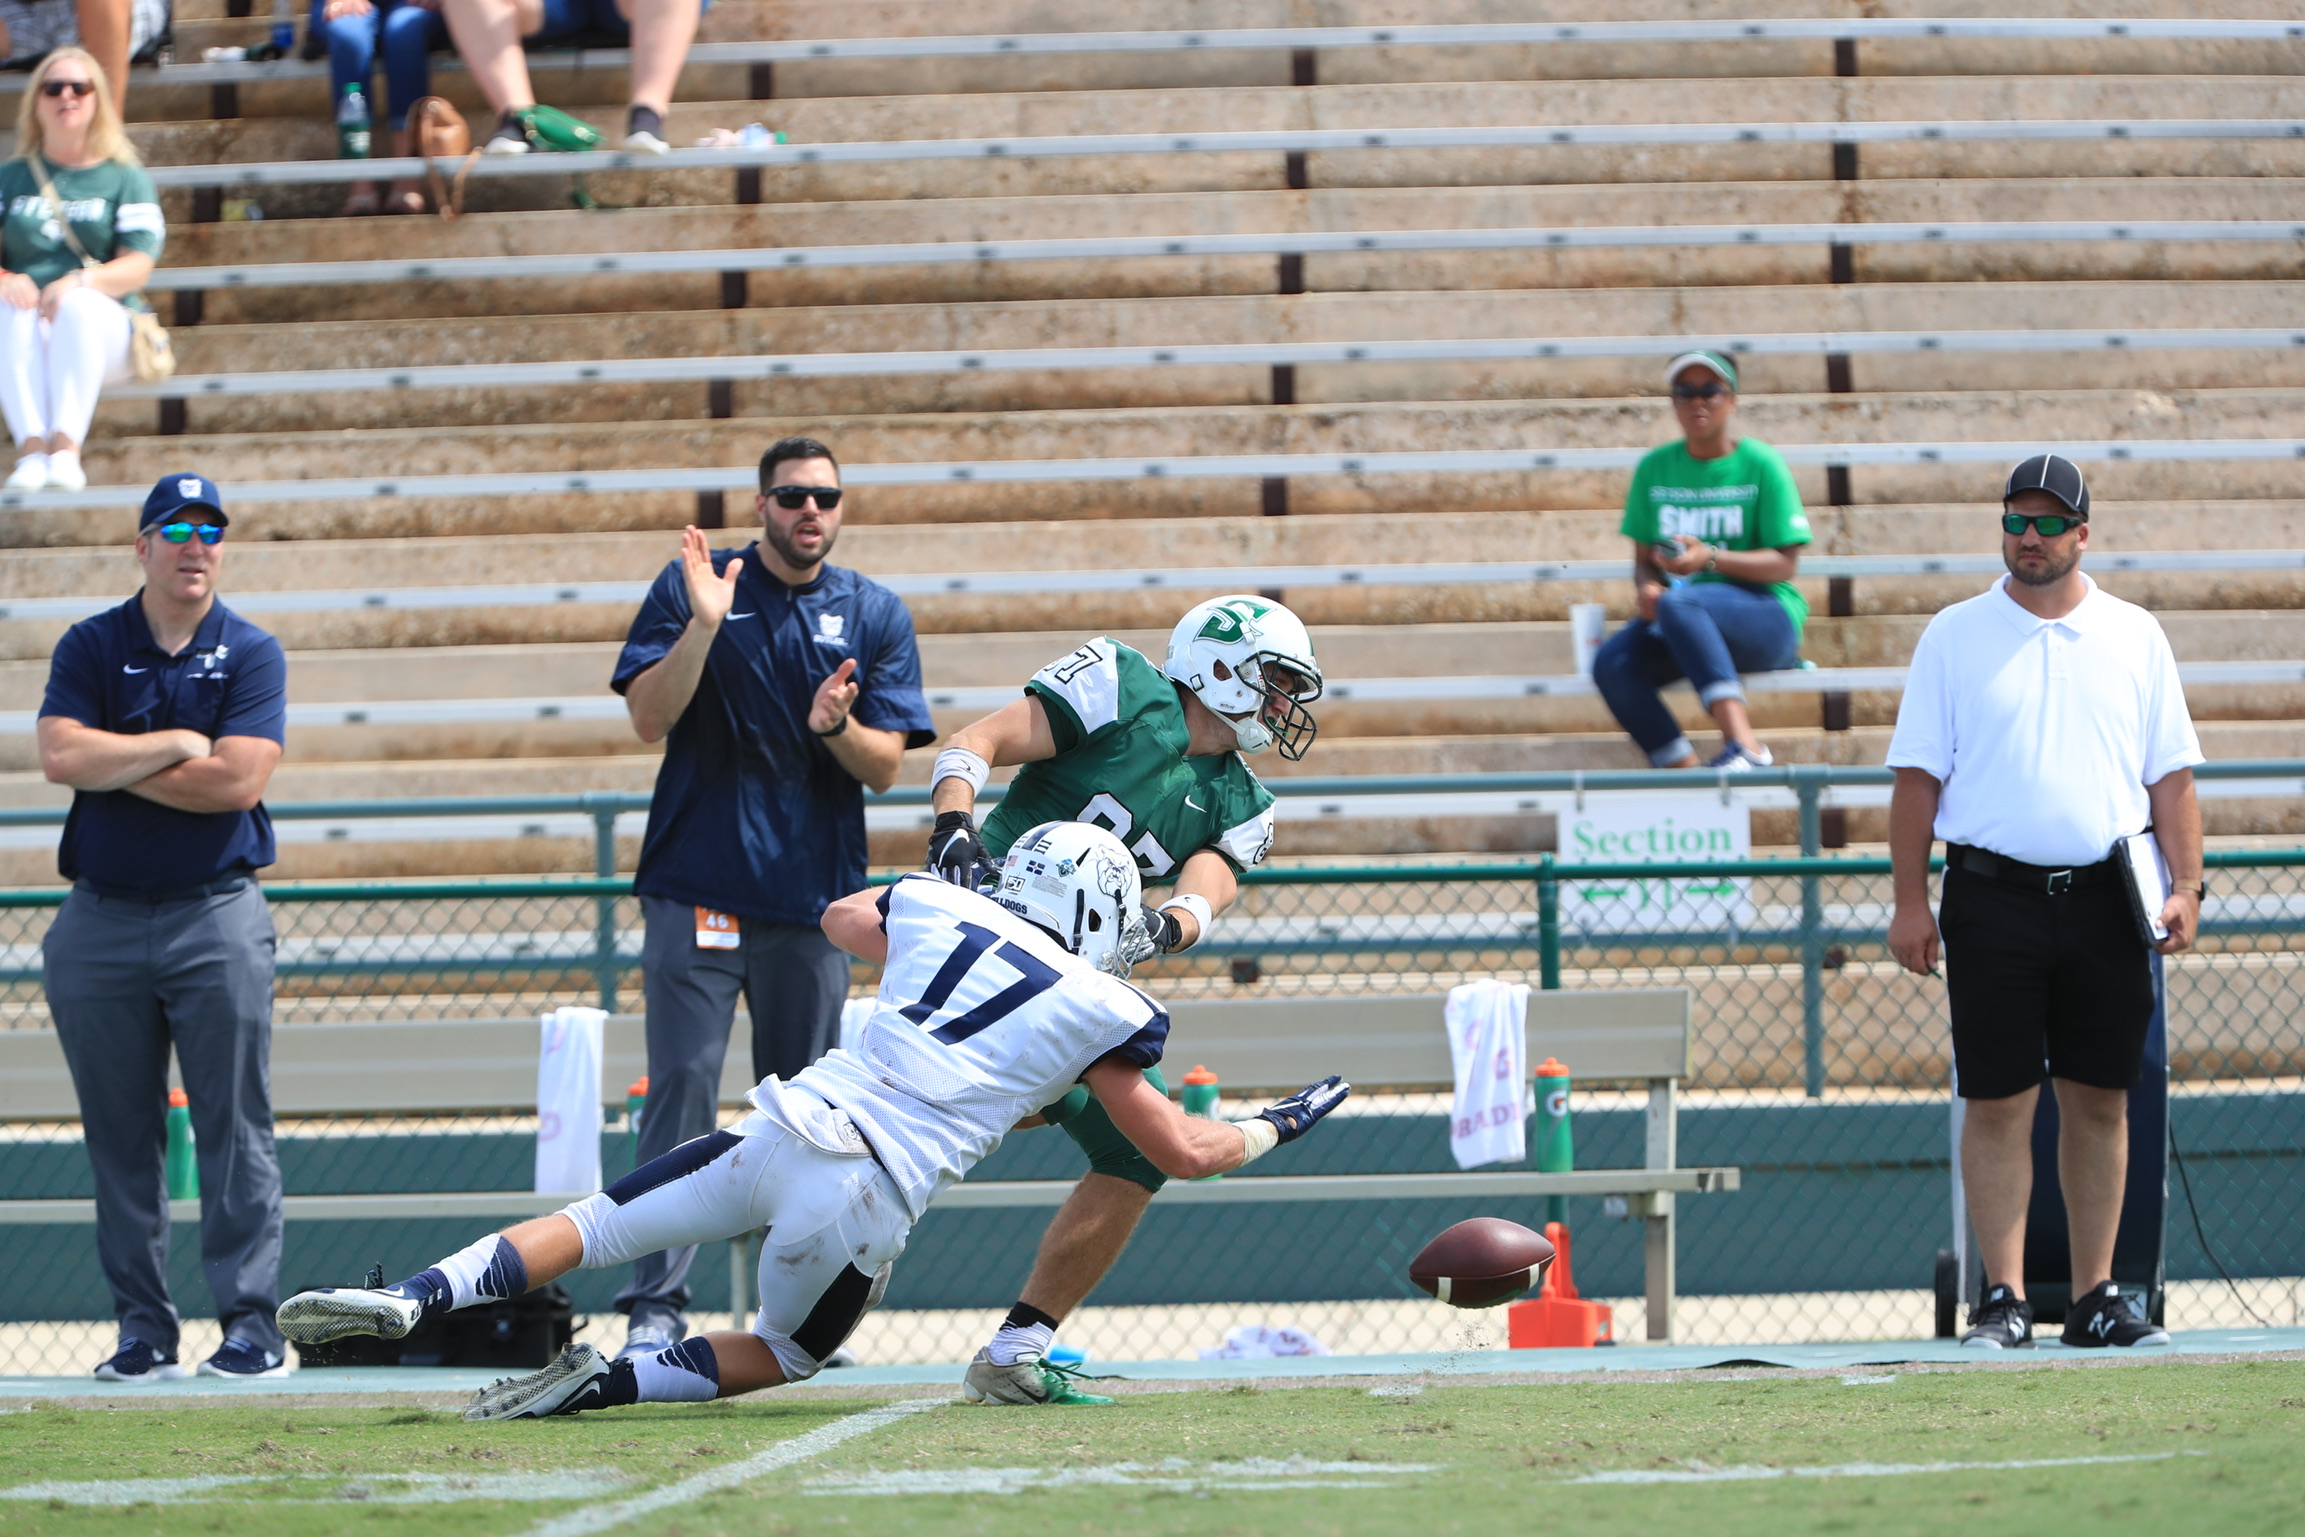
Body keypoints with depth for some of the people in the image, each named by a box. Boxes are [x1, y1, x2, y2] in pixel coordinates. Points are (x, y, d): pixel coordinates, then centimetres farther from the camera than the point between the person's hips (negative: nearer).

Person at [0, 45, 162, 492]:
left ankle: (66, 446, -50)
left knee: (80, 304, -36)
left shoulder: (126, 180, 14)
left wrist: (82, 282, -21)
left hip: (103, 325, -1)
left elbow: (138, 266, -1)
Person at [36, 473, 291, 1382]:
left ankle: (250, 1323, -4)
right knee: (119, 1137, 3)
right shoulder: (90, 649, 7)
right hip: (102, 921, 2)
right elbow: (61, 756, -9)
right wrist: (175, 747, -9)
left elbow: (238, 780, -11)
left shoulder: (252, 655, 3)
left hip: (217, 913, -2)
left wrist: (113, 766, -6)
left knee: (236, 1129, -5)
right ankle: (143, 1330, 8)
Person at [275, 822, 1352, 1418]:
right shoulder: (1097, 1014, 5)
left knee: (594, 1226, 12)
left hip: (784, 1134, 2)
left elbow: (840, 919, 40)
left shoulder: (936, 911, 15)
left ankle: (413, 1298, -11)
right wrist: (1276, 1127, 33)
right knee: (786, 1356, 22)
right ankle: (600, 1384, -2)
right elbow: (1185, 1152, 14)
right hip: (869, 1200, -2)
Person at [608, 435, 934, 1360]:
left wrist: (834, 728, -18)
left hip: (812, 893, 3)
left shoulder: (874, 616, 8)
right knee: (682, 1093, -9)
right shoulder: (693, 586, 2)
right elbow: (649, 718, -7)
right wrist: (704, 625, -20)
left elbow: (885, 767, 3)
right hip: (698, 887, -3)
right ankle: (656, 1307, -10)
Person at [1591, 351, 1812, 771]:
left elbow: (1785, 563, -6)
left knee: (1678, 605, -37)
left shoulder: (1761, 464, -1)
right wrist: (1647, 587, -12)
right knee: (1611, 663, -25)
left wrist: (1709, 559, -21)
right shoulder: (1655, 468, 12)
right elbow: (1644, 558, 13)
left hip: (1766, 615, -5)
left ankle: (1744, 746, -45)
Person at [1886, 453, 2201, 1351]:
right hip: (1994, 897, -2)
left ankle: (2095, 1296, 10)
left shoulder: (2134, 637, 10)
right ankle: (2004, 1298, -1)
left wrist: (2185, 887, -1)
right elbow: (1919, 775, 4)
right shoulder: (1955, 637, 6)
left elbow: (2170, 774, 10)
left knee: (2100, 1100, 4)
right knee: (1997, 1101, -3)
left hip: (2106, 902, 2)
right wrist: (1910, 902, -4)